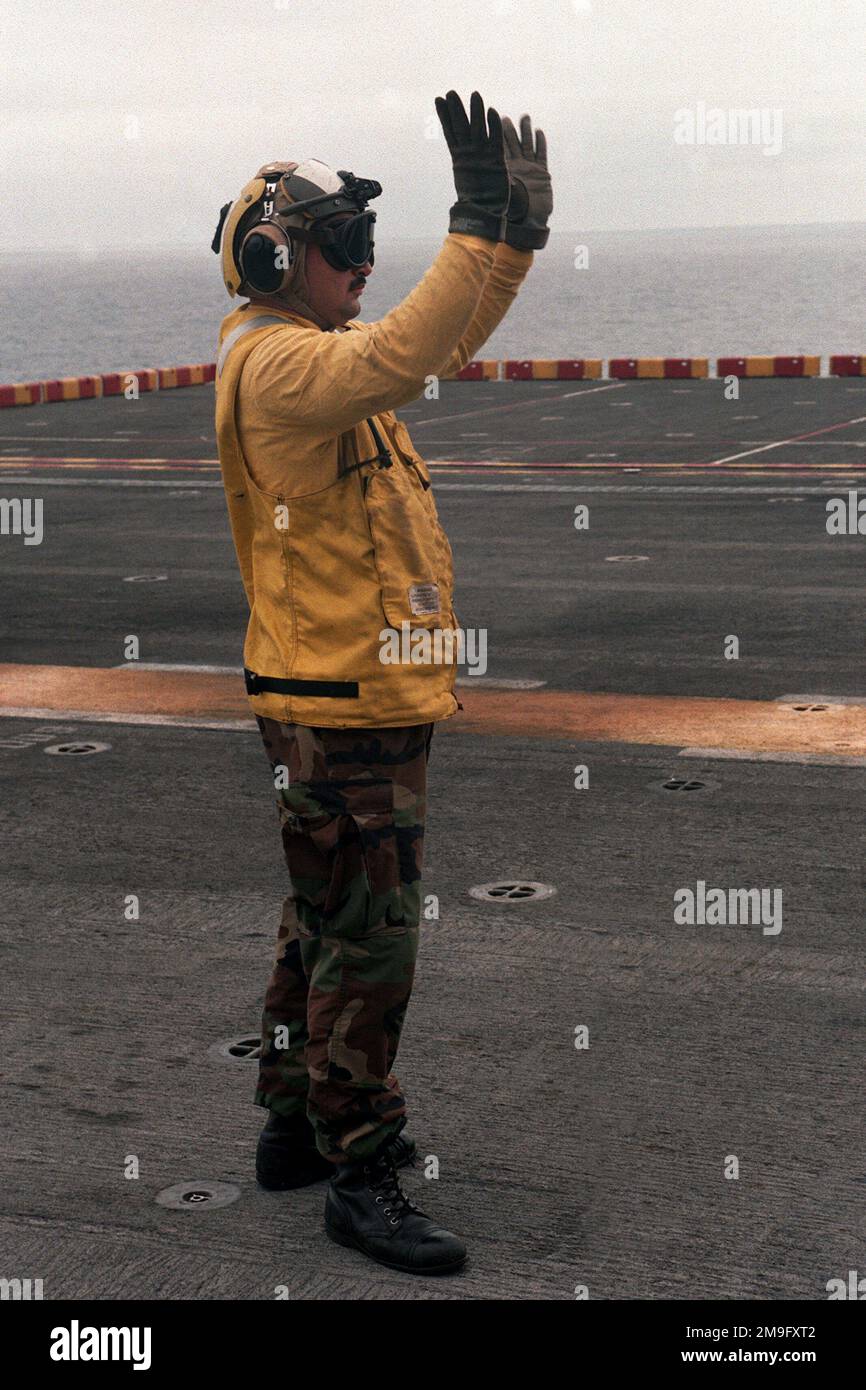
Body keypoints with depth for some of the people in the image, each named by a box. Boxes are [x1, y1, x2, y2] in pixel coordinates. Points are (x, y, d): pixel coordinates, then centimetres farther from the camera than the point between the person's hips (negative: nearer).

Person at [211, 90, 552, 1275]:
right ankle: (360, 1178, 2)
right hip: (341, 707, -11)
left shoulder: (311, 355, 15)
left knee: (325, 921, 18)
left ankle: (294, 1128, 30)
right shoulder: (276, 361, -16)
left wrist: (517, 235, 7)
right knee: (367, 939, -6)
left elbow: (448, 345, 19)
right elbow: (396, 362, -35)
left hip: (371, 698, 11)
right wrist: (479, 231, -36)